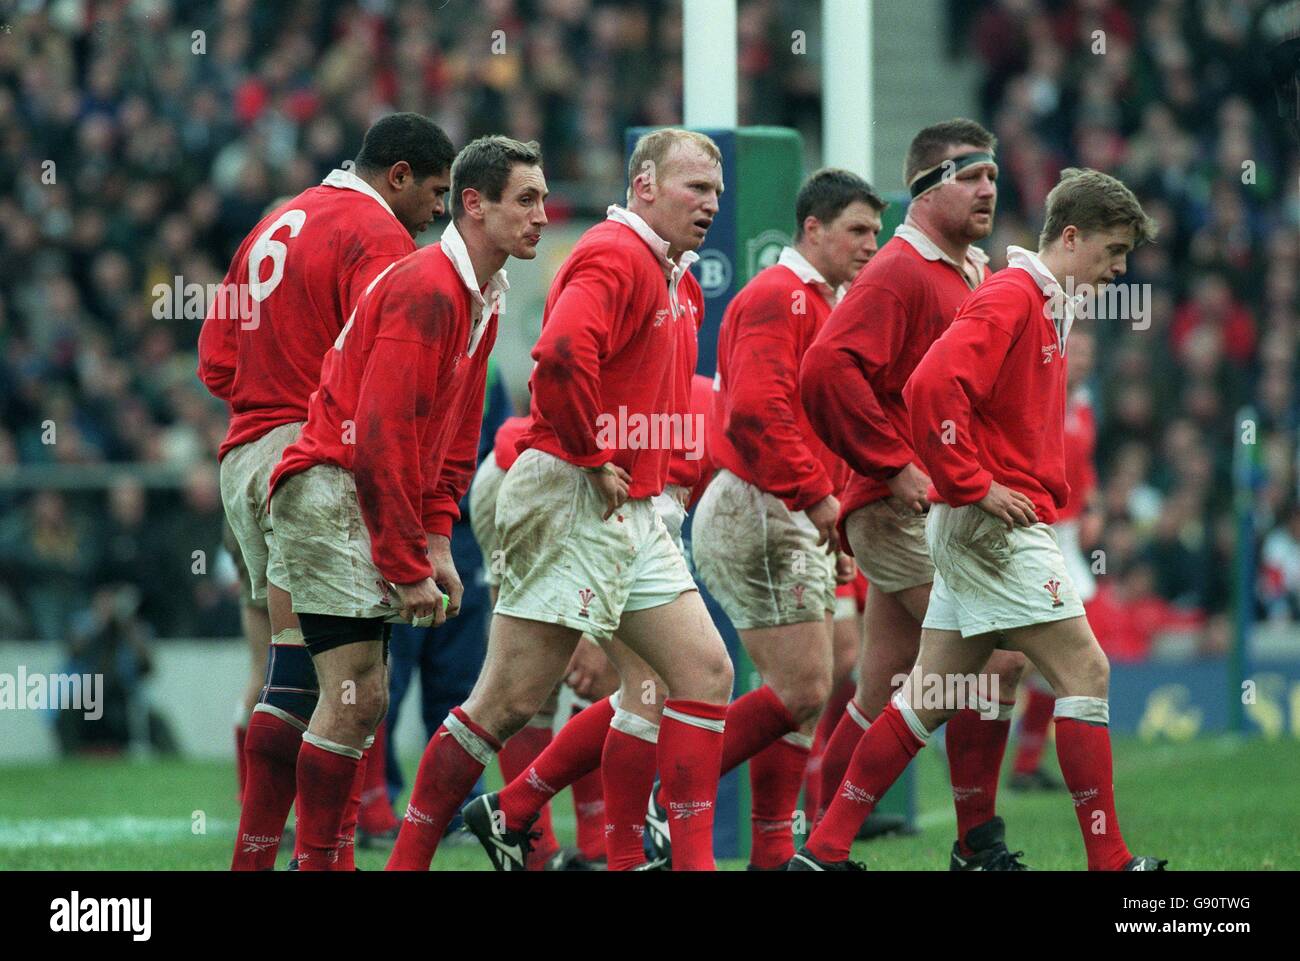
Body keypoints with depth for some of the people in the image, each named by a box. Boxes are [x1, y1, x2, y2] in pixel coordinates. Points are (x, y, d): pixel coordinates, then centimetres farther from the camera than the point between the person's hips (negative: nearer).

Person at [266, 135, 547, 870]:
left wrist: (437, 539, 9)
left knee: (365, 698, 9)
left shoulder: (482, 300, 13)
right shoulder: (426, 291, -18)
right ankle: (316, 862, -9)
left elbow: (457, 436, 21)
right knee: (356, 694, -12)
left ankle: (323, 857, 13)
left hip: (373, 501, 10)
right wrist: (409, 566, -19)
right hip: (330, 490, -10)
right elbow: (380, 437, -22)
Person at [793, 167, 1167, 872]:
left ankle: (824, 850, 10)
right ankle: (1109, 861, -6)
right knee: (1084, 673, -8)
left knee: (929, 698, 9)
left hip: (981, 528, 10)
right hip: (992, 525, -10)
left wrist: (1044, 491, 15)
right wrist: (974, 486, -20)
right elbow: (931, 388, -25)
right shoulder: (1010, 298, -13)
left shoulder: (1047, 309, 19)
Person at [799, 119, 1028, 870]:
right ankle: (978, 846, -10)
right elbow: (828, 369, -23)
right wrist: (893, 464, -20)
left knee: (883, 696, 10)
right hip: (904, 508, -9)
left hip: (948, 510, 9)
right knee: (1000, 654, -15)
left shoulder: (975, 275, 18)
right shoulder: (898, 273, -12)